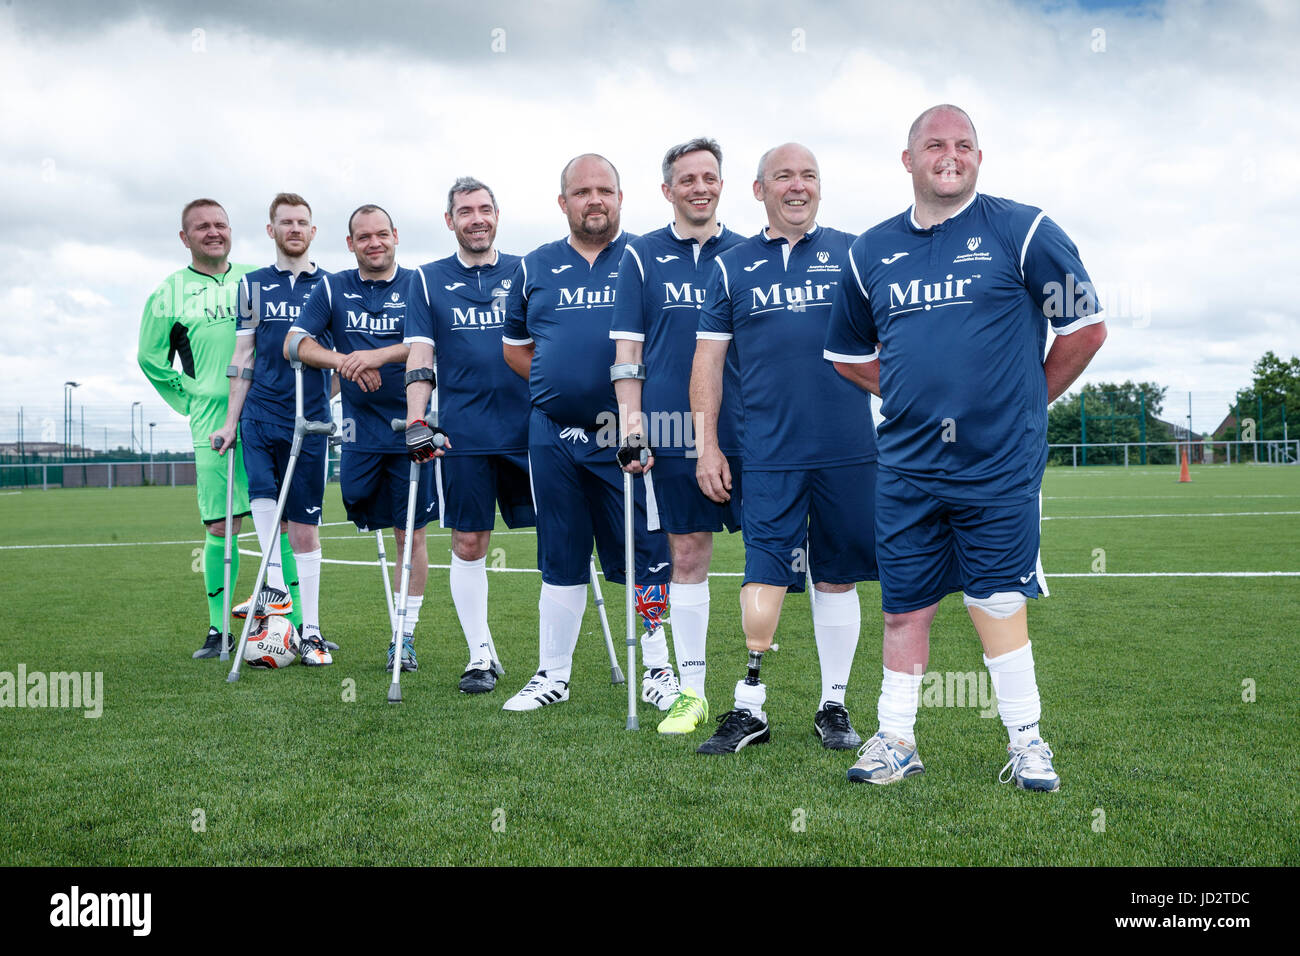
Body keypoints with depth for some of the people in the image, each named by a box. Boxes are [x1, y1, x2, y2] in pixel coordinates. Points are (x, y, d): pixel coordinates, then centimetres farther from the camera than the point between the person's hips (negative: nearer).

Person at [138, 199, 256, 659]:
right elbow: (151, 358, 14)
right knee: (221, 526, -2)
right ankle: (218, 629, 8)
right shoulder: (169, 293, 8)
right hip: (213, 424, -1)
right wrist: (190, 400, 8)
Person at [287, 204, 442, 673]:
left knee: (411, 535, 2)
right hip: (360, 429, 2)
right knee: (366, 523, 2)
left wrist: (380, 355, -26)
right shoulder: (332, 289, 8)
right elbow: (296, 343, 1)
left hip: (411, 430, -1)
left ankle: (405, 635, 10)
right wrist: (343, 362, -16)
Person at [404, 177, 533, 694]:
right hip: (463, 433, 0)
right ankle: (480, 655, 13)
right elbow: (419, 357, 2)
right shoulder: (427, 280, 8)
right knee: (468, 543, 2)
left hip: (530, 428, 1)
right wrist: (415, 421, -9)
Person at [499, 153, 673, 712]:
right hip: (553, 435, 3)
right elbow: (514, 346, 20)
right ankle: (553, 675, 19)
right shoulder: (535, 267, 12)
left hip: (628, 435, -2)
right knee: (561, 560, 10)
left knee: (644, 556, 0)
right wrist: (558, 384, 6)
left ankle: (657, 670, 14)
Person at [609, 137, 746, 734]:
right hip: (674, 431, -1)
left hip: (746, 428, 1)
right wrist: (631, 421, -6)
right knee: (687, 556, 5)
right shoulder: (641, 257, 8)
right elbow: (627, 348, 4)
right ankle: (691, 691, 14)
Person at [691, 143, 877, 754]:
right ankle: (749, 708, 4)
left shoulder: (852, 255, 9)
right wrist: (707, 445, 4)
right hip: (768, 453, 0)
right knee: (765, 574, -5)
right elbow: (708, 360, 10)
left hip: (848, 450, 1)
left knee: (837, 577, 8)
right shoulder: (733, 267, 10)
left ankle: (833, 705, 19)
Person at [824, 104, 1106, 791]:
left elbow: (1086, 329, 2)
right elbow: (848, 354, 22)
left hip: (999, 464, -3)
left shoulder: (1021, 232, -1)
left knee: (997, 601, 1)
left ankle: (1026, 741, 17)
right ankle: (896, 740, 21)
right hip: (907, 467, 3)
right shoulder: (872, 252, 10)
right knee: (904, 606, 8)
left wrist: (1026, 401, 7)